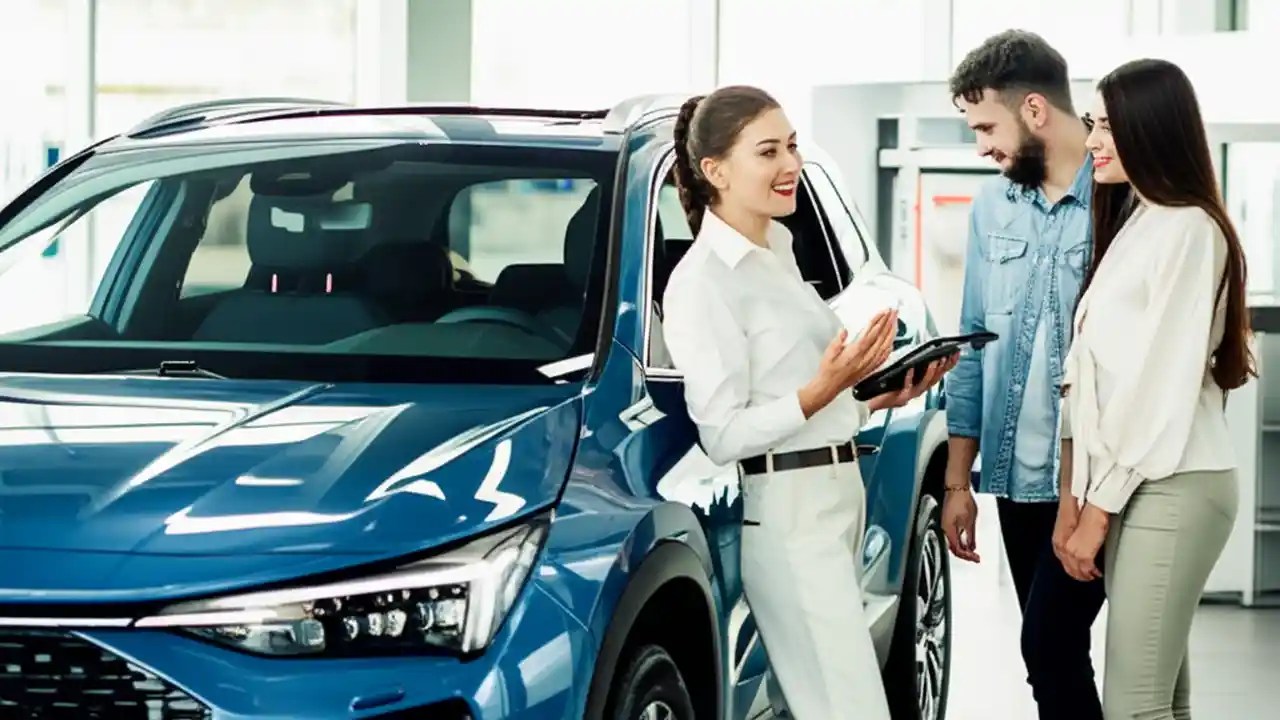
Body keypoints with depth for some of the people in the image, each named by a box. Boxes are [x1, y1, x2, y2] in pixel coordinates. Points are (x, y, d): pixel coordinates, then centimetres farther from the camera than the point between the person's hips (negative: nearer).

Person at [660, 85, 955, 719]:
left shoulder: (778, 252, 15)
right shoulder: (703, 280, -13)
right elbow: (722, 436, -16)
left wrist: (885, 397, 9)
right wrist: (823, 390, -26)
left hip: (838, 495, 9)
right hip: (786, 512, -9)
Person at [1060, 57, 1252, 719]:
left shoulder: (1186, 230, -11)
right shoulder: (1133, 224, 17)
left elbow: (1161, 381, -15)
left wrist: (1099, 507, -12)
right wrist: (1087, 493, 8)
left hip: (1170, 488, -9)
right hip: (1134, 483, 9)